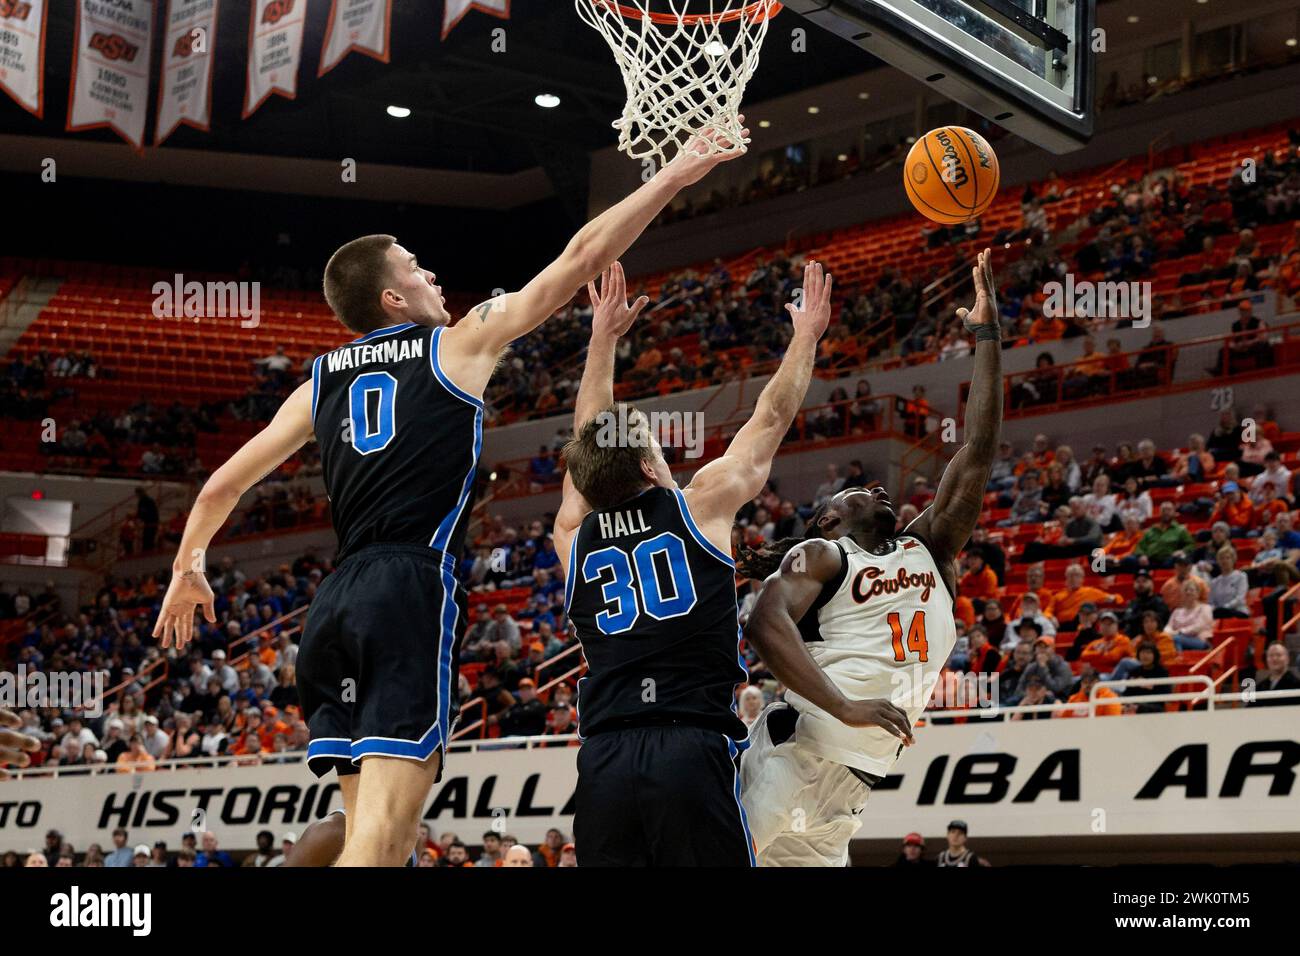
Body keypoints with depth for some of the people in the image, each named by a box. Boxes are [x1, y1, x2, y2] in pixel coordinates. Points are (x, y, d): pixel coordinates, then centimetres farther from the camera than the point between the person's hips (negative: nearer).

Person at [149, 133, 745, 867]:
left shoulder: (322, 381, 19)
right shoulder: (460, 344, 6)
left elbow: (223, 485, 22)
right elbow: (581, 258, 7)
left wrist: (188, 568, 38)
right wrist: (673, 178, 15)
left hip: (337, 602, 6)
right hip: (415, 591, -6)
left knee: (370, 824, 14)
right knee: (383, 829, -14)